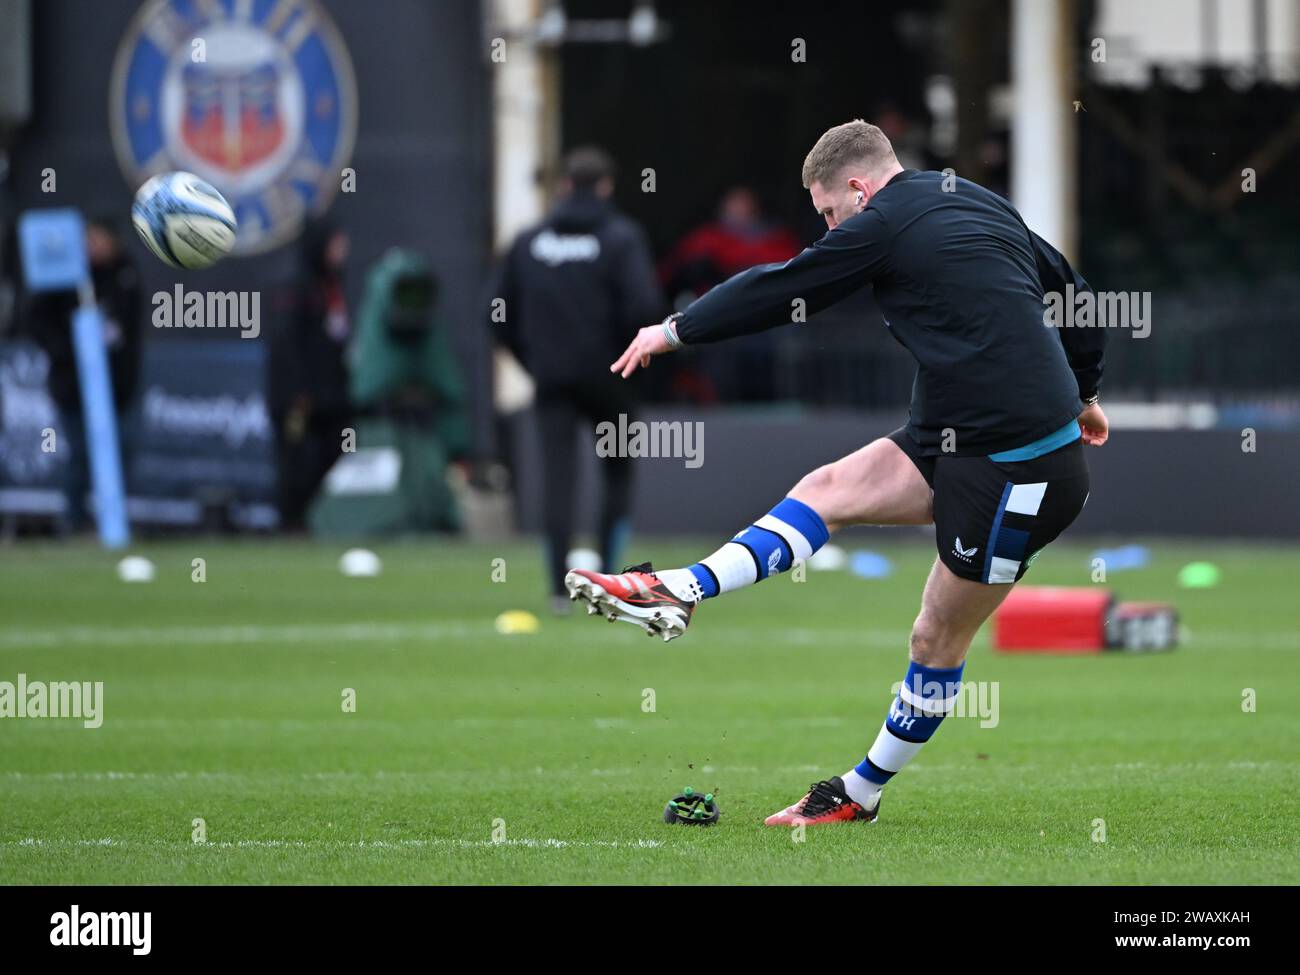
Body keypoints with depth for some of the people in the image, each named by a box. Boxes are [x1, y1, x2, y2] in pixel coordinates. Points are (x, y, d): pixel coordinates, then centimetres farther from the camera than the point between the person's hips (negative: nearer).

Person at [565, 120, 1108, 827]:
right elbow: (1072, 289, 24)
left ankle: (863, 791, 11)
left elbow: (779, 290, 0)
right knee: (827, 489, 4)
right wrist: (1081, 394, 37)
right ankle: (679, 593, -2)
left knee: (938, 639, 2)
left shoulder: (885, 224, -10)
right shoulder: (984, 204, 15)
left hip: (1017, 470, -9)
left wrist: (673, 332, 14)